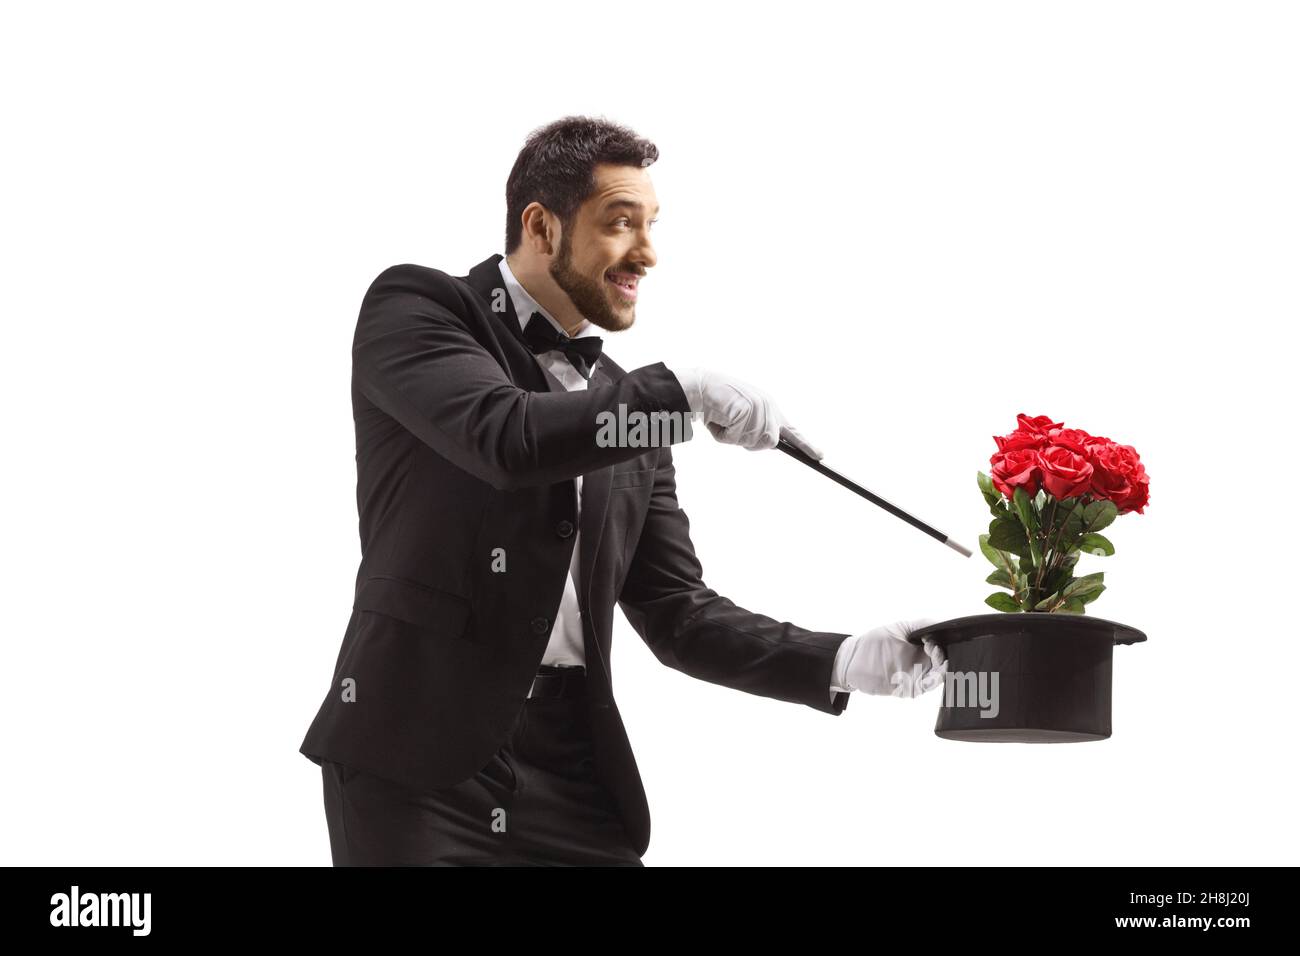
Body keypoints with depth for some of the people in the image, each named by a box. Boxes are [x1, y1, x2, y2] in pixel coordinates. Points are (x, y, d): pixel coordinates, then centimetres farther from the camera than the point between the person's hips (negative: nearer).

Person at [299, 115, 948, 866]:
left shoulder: (626, 403, 16)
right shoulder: (416, 307, 1)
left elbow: (679, 616, 13)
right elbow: (506, 437, -18)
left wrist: (845, 661, 0)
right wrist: (682, 392, -16)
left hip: (573, 768, 5)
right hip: (418, 752, -5)